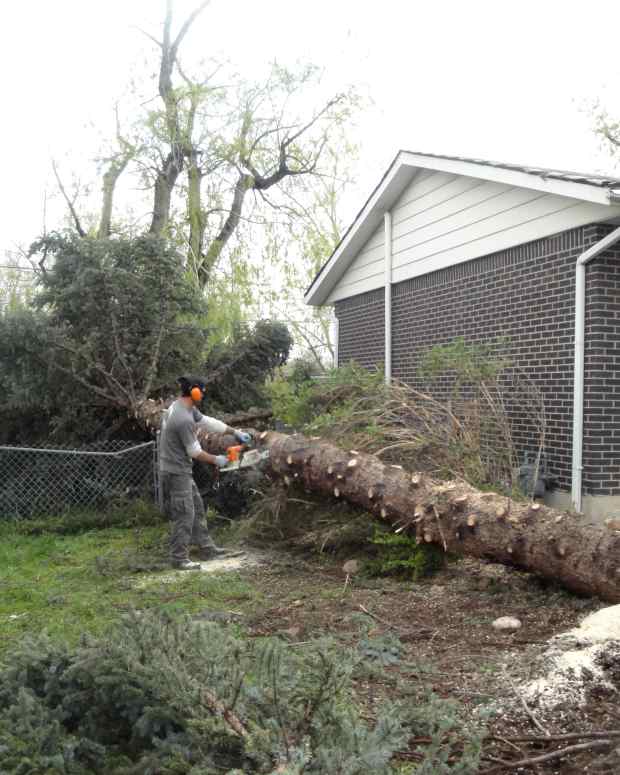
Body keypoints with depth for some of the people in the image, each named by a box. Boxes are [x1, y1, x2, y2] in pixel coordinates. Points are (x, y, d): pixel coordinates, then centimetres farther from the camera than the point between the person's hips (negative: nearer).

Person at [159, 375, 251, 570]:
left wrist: (235, 432, 18)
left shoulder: (181, 406, 4)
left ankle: (206, 549, 24)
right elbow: (194, 451, -17)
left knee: (197, 508, 16)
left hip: (181, 471, 10)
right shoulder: (184, 419, -27)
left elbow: (209, 422, 14)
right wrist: (216, 460, -1)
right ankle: (179, 559, 7)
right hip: (176, 473, -10)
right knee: (184, 515, -3)